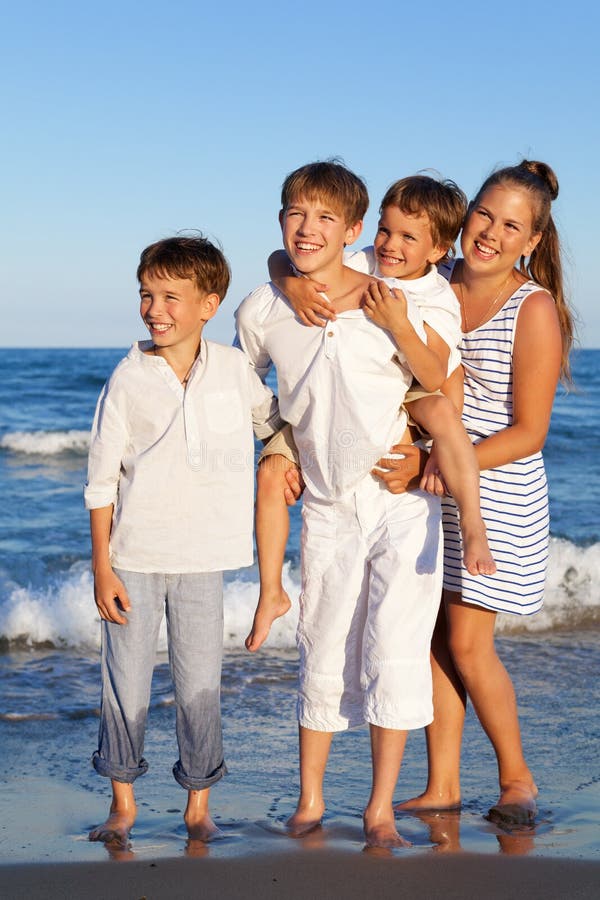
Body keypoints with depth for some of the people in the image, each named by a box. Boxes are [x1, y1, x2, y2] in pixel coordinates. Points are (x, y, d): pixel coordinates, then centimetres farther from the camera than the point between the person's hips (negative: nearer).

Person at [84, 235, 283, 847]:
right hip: (134, 555, -1)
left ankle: (198, 804, 19)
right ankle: (122, 801, 21)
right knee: (125, 680, 5)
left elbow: (273, 419, 24)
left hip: (202, 556, 1)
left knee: (199, 683, 5)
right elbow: (101, 481, -2)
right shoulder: (128, 380, -4)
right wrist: (101, 568, -4)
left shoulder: (233, 369, 1)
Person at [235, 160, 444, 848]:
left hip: (402, 501, -2)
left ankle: (380, 809, 9)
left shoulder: (388, 304, -12)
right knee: (323, 661, 9)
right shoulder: (261, 311, -2)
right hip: (327, 509, 3)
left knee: (394, 654, -6)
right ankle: (309, 799, 26)